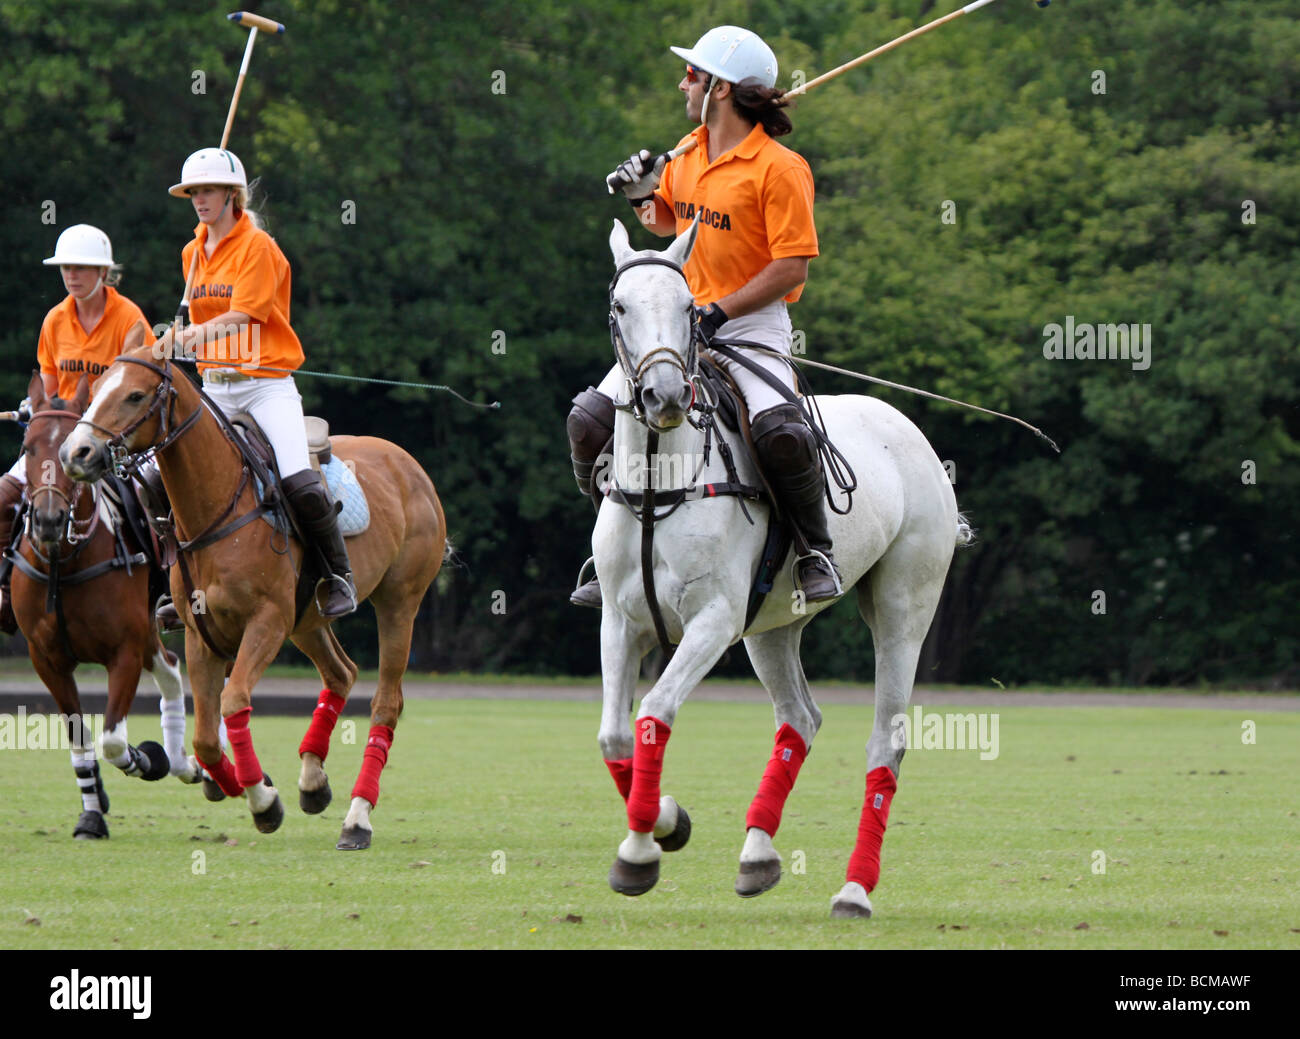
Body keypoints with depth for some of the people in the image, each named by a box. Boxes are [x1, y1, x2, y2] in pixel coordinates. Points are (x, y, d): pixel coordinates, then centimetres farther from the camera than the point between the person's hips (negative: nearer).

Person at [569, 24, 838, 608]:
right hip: (685, 319, 7)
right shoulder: (690, 151, 10)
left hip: (755, 322, -7)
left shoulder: (779, 168, -13)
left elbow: (792, 266, -16)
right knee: (590, 419, -5)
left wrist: (720, 312, -22)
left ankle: (816, 550, -13)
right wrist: (641, 195, 5)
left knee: (778, 428, -33)